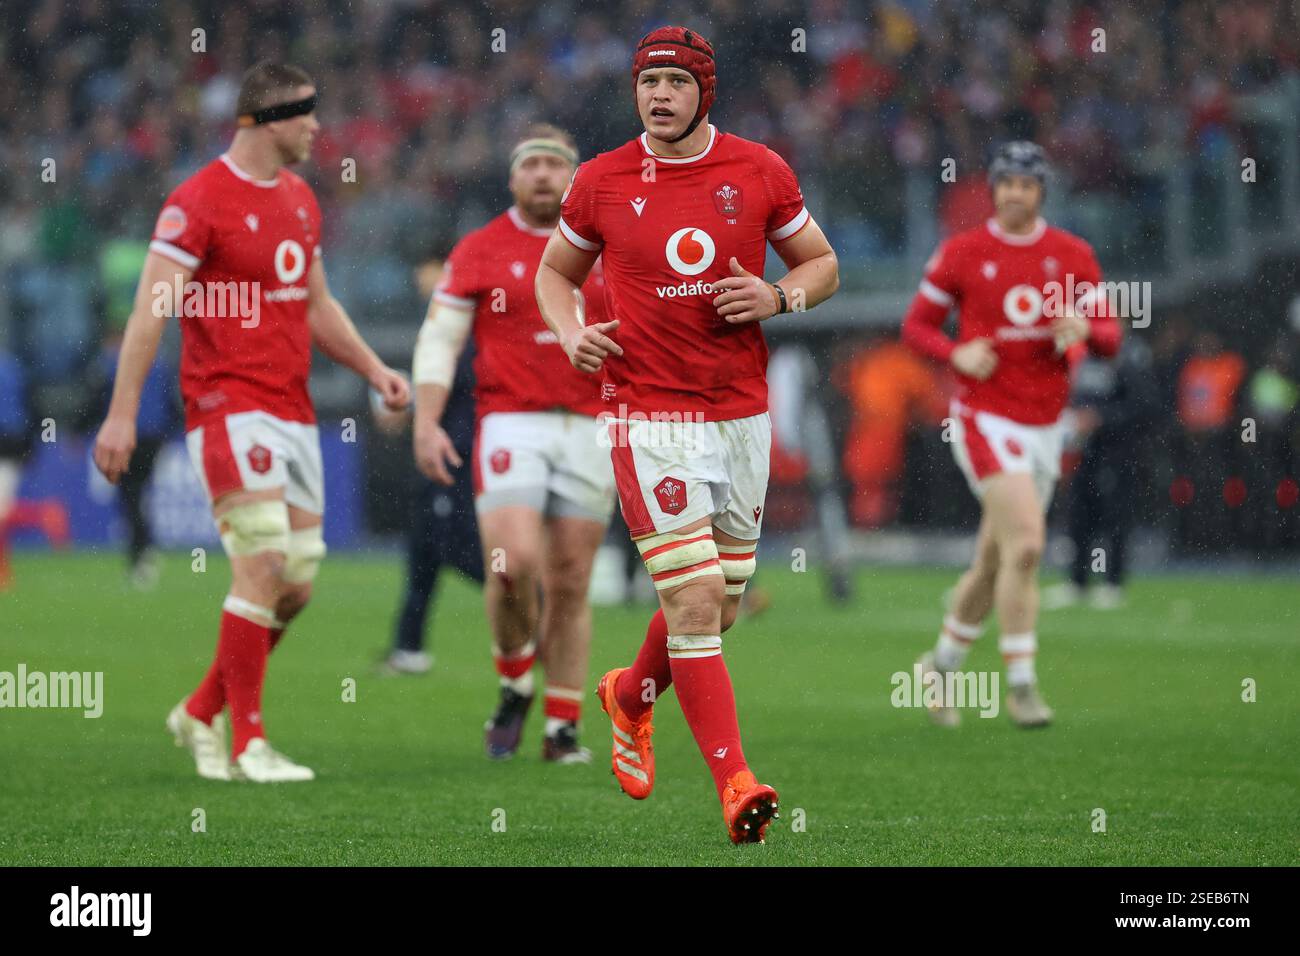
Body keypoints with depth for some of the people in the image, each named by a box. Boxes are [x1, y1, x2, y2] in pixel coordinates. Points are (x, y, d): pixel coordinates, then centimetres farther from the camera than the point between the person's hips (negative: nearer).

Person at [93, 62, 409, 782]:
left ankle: (201, 714, 20)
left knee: (297, 584, 4)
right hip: (229, 406, -8)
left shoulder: (301, 201, 16)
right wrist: (122, 413, -19)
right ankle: (247, 744, -7)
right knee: (263, 568, -15)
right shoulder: (198, 201, -10)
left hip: (293, 411, 8)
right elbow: (151, 311, -14)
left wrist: (375, 370, 14)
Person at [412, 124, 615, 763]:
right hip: (510, 427, -2)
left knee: (570, 584, 2)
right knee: (514, 561, -20)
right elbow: (438, 339, 2)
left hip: (587, 429, 2)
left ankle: (563, 727, 10)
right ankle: (514, 681, 6)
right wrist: (426, 422, -9)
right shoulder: (479, 251, 4)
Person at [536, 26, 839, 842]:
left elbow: (822, 263, 13)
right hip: (650, 414, -3)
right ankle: (735, 784, -15)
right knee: (694, 603, -14)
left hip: (743, 411, 3)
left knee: (719, 607, 13)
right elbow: (556, 271, 17)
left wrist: (779, 296, -8)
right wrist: (572, 332, -3)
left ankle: (631, 696, 43)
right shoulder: (602, 182, 0)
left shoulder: (760, 172, 2)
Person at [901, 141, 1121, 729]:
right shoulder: (960, 254, -2)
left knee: (993, 565, 13)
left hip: (1044, 426, 4)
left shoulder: (1073, 256, 6)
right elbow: (916, 326, 4)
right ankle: (1021, 685, -15)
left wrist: (1085, 328, -18)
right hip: (983, 416, -4)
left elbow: (1109, 339, 5)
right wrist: (957, 354, -16)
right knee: (1026, 544, -21)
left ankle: (942, 664, 35)